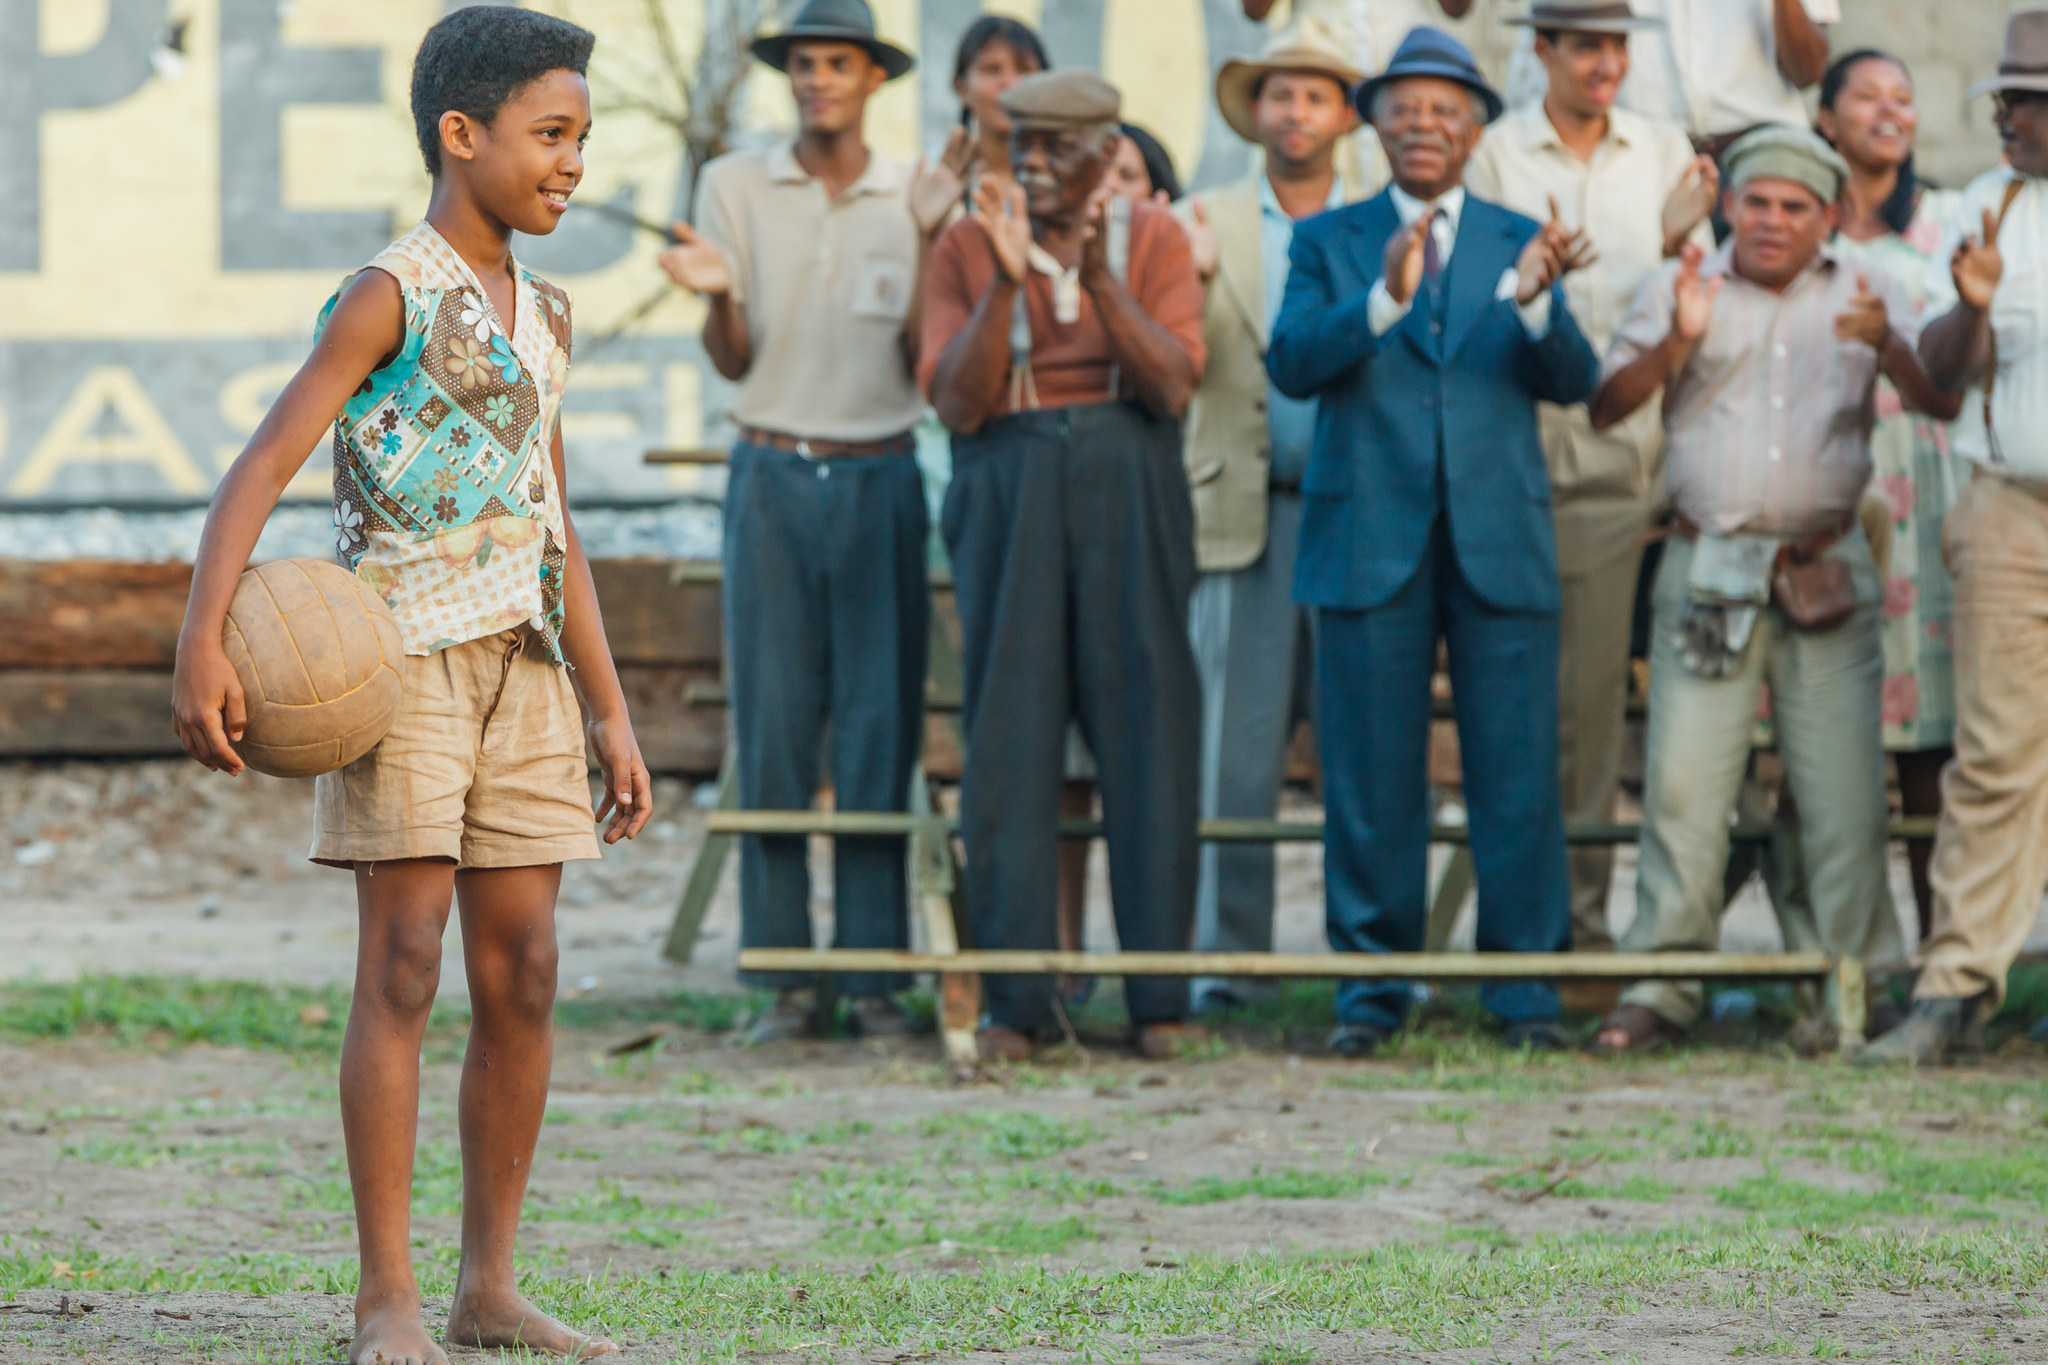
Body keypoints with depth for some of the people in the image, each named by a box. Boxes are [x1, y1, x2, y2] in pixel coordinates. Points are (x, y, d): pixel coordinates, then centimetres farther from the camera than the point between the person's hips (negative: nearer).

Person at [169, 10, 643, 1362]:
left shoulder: (544, 312, 14)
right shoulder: (390, 300, -8)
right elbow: (263, 467, -17)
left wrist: (611, 715, 17)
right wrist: (203, 640, -29)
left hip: (520, 662, 7)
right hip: (405, 654, -7)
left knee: (522, 974, 4)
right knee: (404, 961, -10)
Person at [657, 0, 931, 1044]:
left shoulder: (916, 200, 6)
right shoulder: (735, 186, 5)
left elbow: (923, 364, 6)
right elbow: (733, 362, 2)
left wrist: (936, 271, -11)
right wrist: (718, 295, -19)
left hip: (881, 478, 1)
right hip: (773, 477, -1)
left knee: (880, 726, -1)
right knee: (773, 725, -2)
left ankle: (875, 973, 3)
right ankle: (783, 979, 1)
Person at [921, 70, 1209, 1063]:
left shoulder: (1152, 240, 6)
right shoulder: (969, 248, 6)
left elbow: (1174, 386, -6)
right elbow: (958, 404, -4)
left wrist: (1098, 277, -16)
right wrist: (1008, 282, -14)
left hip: (1127, 496, 0)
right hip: (1008, 493, 0)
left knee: (1145, 731, -3)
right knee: (1008, 737, -2)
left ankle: (1160, 998, 1)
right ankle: (1012, 999, 1)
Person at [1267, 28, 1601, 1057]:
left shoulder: (1521, 242, 11)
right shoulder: (1329, 242, 9)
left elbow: (1573, 382, -1)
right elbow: (1290, 364, -7)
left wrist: (1536, 304, -22)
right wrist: (1384, 299, -22)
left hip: (1501, 545, 0)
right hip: (1371, 542, 0)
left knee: (1517, 773, -1)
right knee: (1371, 778, 2)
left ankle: (1525, 982, 7)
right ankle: (1372, 983, 10)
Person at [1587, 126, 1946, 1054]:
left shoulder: (1865, 296, 12)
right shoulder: (1680, 288, 9)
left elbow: (1936, 402, -1)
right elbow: (1605, 409, 1)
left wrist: (1886, 346, -22)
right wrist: (1675, 342, -16)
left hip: (1827, 573, 1)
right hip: (1710, 571, -1)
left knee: (1844, 785, -2)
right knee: (1684, 777, -6)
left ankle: (1849, 978, 4)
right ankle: (1663, 984, -2)